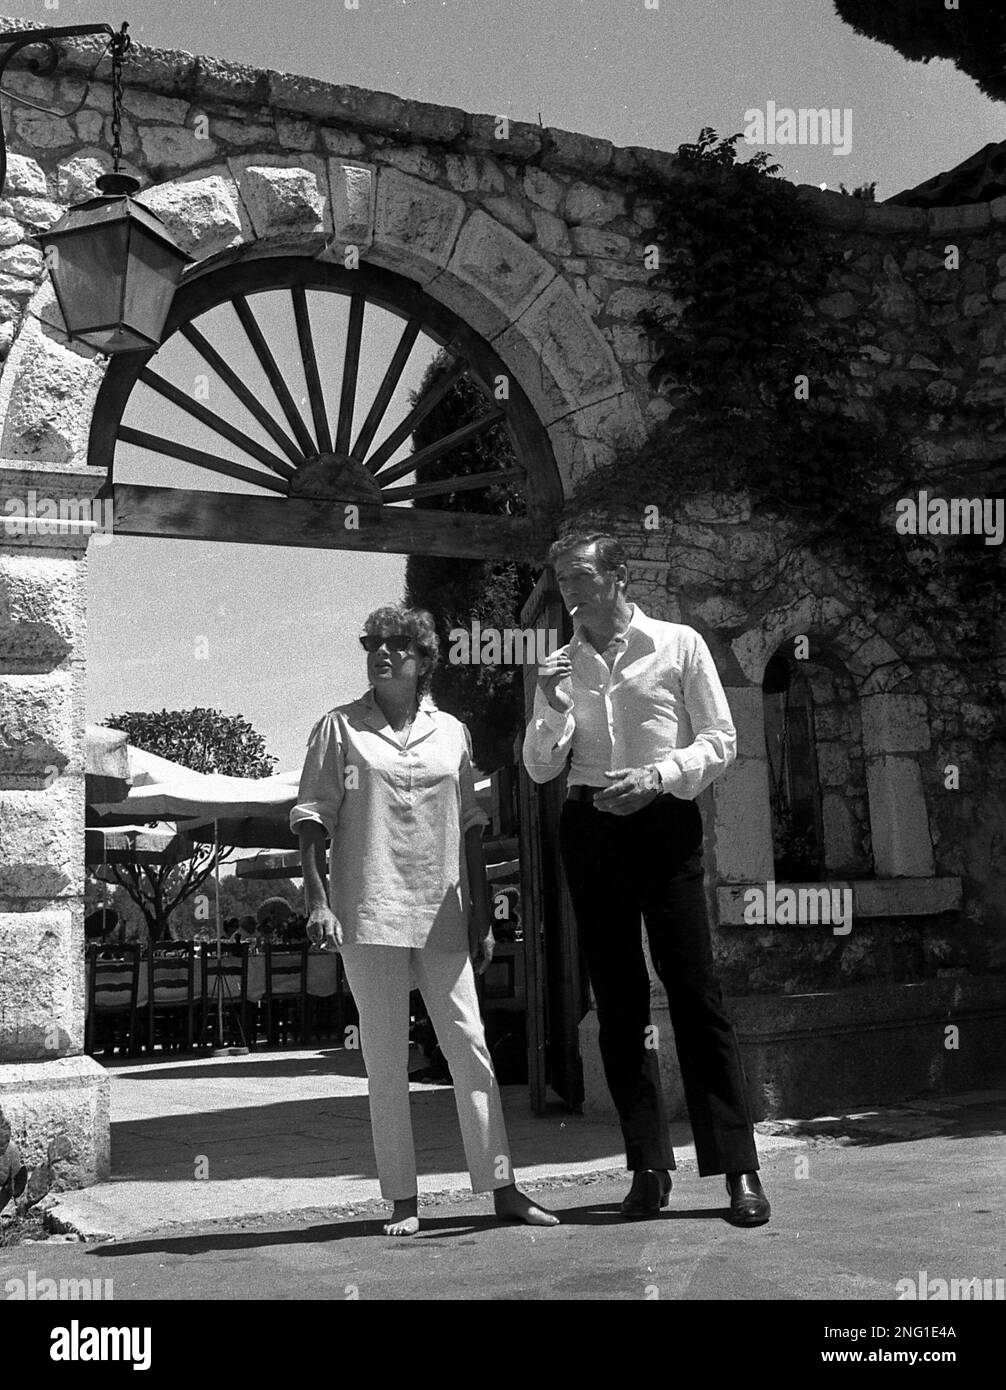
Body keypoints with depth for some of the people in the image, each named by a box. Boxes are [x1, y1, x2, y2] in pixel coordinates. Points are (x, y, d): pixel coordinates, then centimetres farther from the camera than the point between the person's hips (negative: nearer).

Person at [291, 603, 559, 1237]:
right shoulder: (339, 727, 3)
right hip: (369, 913, -2)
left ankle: (503, 1188, 9)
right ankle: (403, 1200, 12)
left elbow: (470, 827, 14)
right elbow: (312, 817, 1)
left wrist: (483, 916, 12)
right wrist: (317, 900, -10)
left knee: (470, 1048, 2)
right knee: (386, 1061, 3)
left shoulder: (451, 732, 11)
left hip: (442, 916, 2)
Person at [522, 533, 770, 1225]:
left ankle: (740, 1169, -2)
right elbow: (538, 768, 10)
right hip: (590, 827, 4)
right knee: (618, 1001, 5)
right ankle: (649, 1169, 12)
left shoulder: (678, 644, 3)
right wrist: (553, 706, -6)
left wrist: (657, 776, -14)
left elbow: (721, 741, 0)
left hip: (664, 823, -4)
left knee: (696, 993, -7)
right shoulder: (562, 664, 12)